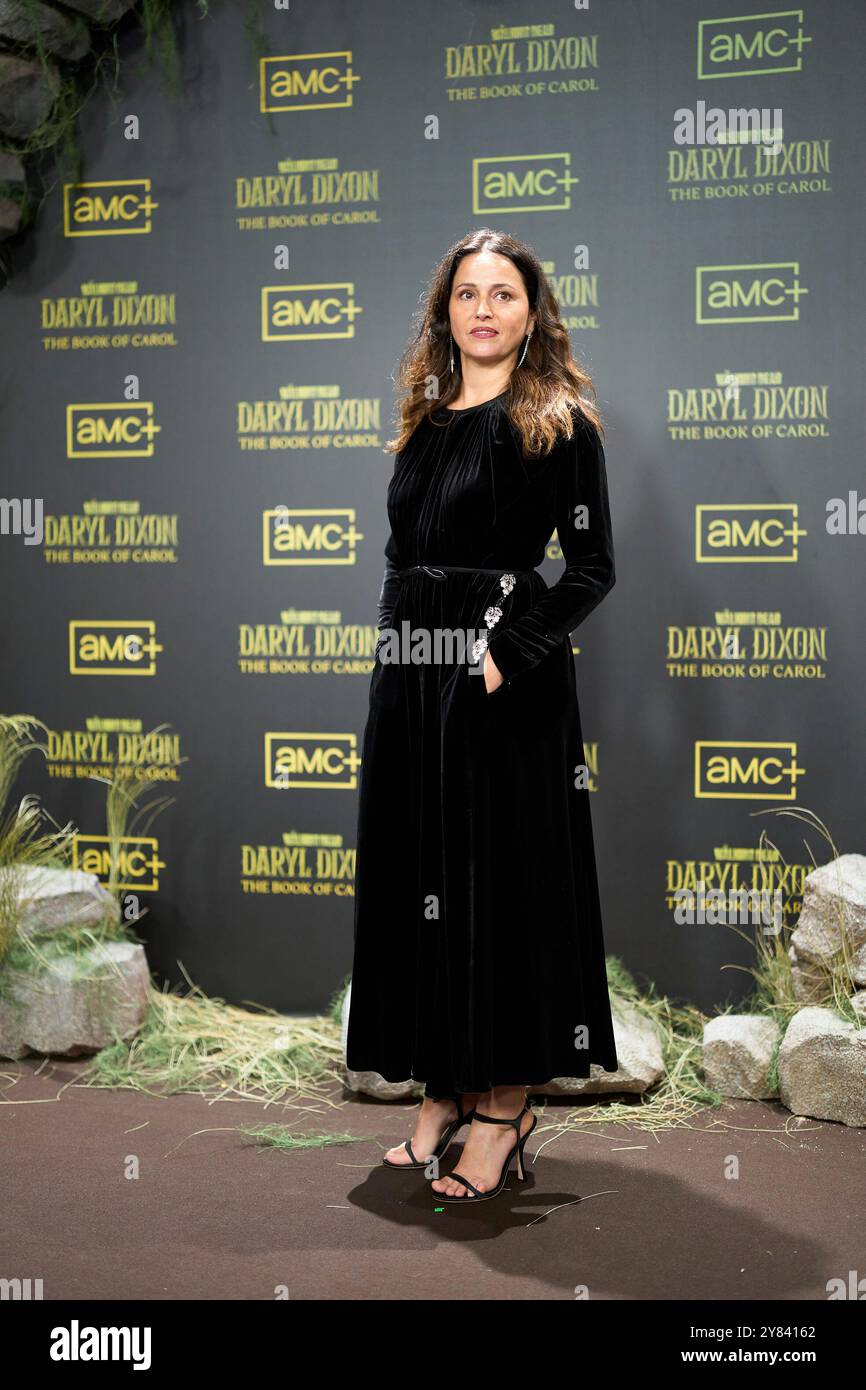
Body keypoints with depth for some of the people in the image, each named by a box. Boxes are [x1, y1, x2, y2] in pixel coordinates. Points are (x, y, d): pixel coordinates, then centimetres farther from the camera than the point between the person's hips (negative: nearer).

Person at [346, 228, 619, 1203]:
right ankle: (445, 1090, 22)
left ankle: (505, 1106, 11)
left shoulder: (558, 422, -4)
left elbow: (592, 566, -8)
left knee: (504, 880, 0)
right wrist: (398, 649, 8)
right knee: (416, 879, 9)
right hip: (408, 680, 6)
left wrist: (510, 653, -19)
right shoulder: (425, 422, 14)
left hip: (504, 684, -6)